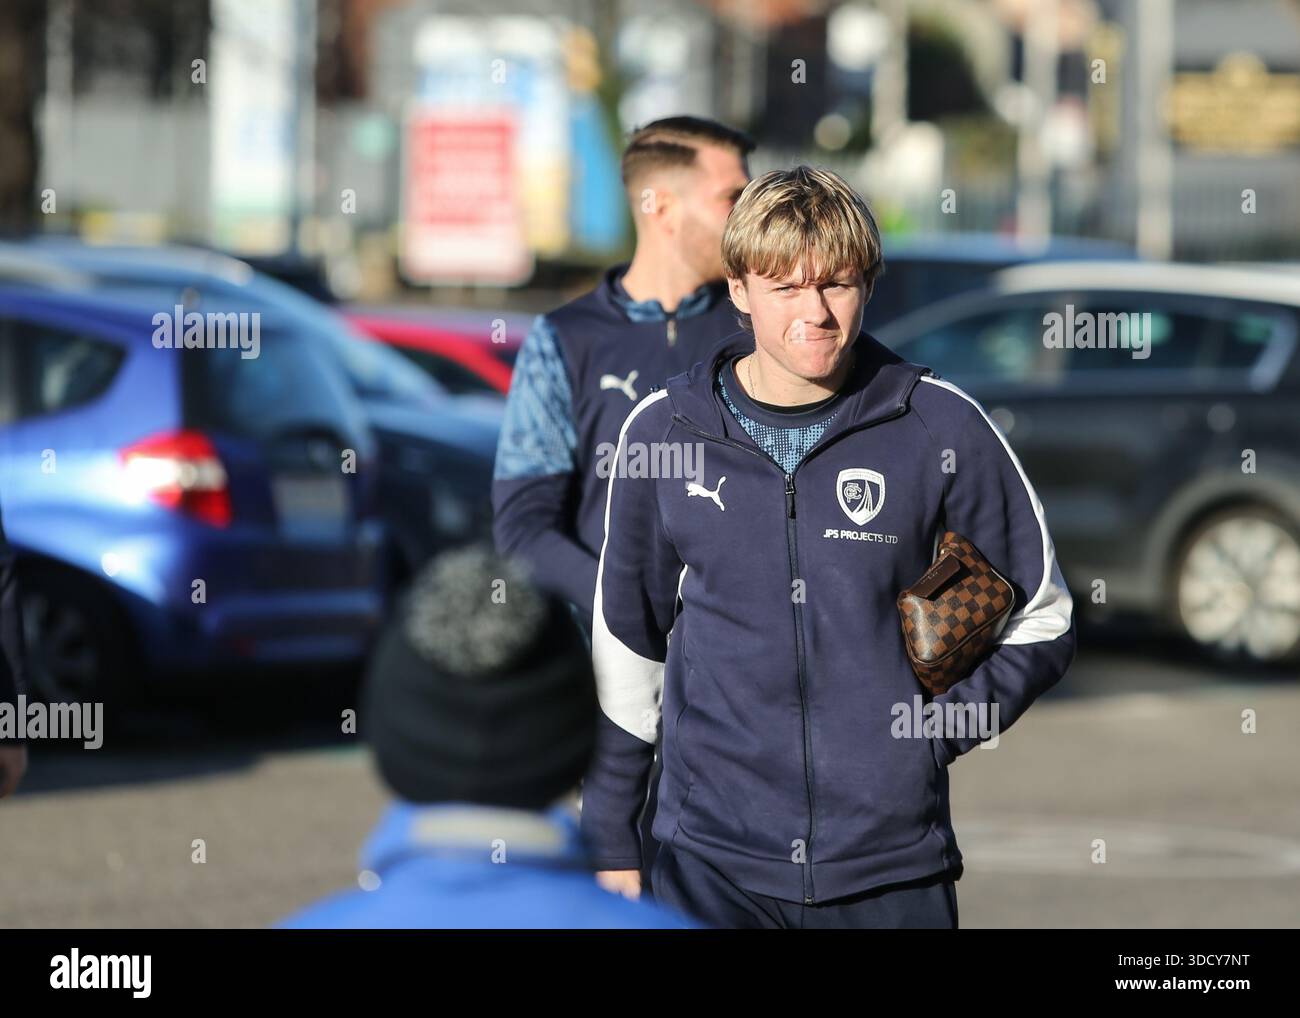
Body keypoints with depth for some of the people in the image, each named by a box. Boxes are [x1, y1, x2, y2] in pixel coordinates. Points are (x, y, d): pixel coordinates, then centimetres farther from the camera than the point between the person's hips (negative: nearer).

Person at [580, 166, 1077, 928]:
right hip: (712, 863, 1)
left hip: (895, 869, -1)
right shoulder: (663, 431, 3)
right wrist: (611, 847, 13)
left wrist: (937, 729, -5)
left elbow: (1041, 624, 9)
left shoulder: (941, 428, -1)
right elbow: (625, 648, 13)